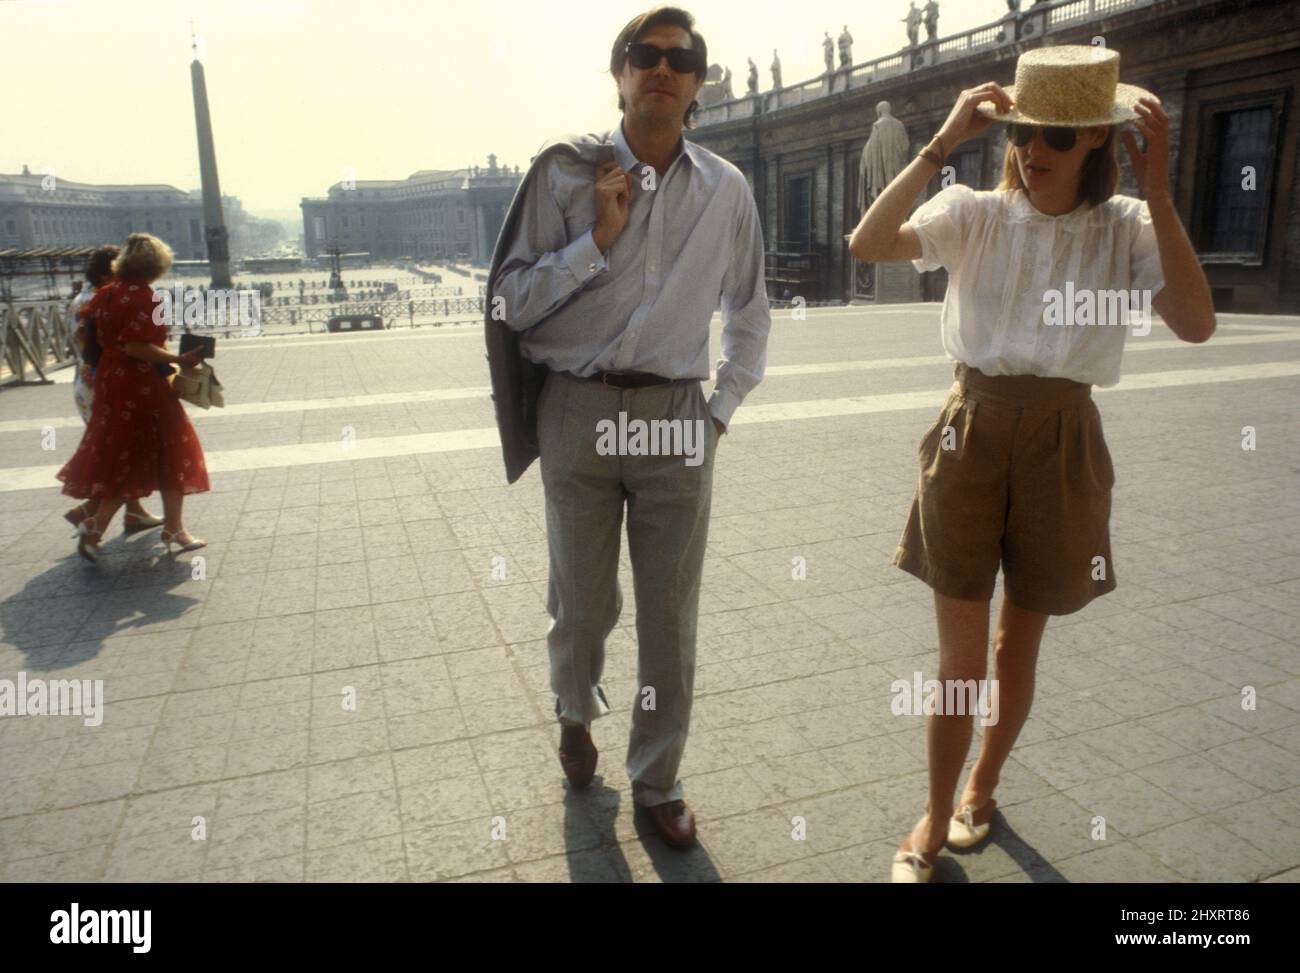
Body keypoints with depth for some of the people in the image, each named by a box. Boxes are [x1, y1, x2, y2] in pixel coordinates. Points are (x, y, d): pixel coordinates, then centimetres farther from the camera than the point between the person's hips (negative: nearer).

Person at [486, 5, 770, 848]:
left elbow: (749, 315, 16)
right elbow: (512, 298, -4)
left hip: (677, 415, 2)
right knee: (584, 605, 11)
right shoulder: (564, 170, -1)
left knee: (671, 615, 6)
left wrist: (722, 412, 8)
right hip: (578, 409, -1)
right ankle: (577, 713, 45)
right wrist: (599, 239, -14)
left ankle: (658, 783, 27)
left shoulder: (725, 190, 6)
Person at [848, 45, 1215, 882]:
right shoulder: (976, 214, -2)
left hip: (1062, 444, 1)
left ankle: (982, 787, 41)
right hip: (972, 434, -1)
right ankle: (936, 820, 24)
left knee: (1019, 646, 16)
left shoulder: (1128, 228, -1)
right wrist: (941, 146, -20)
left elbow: (1196, 324, -17)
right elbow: (867, 244, -18)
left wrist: (1158, 192, -19)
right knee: (961, 655, 3)